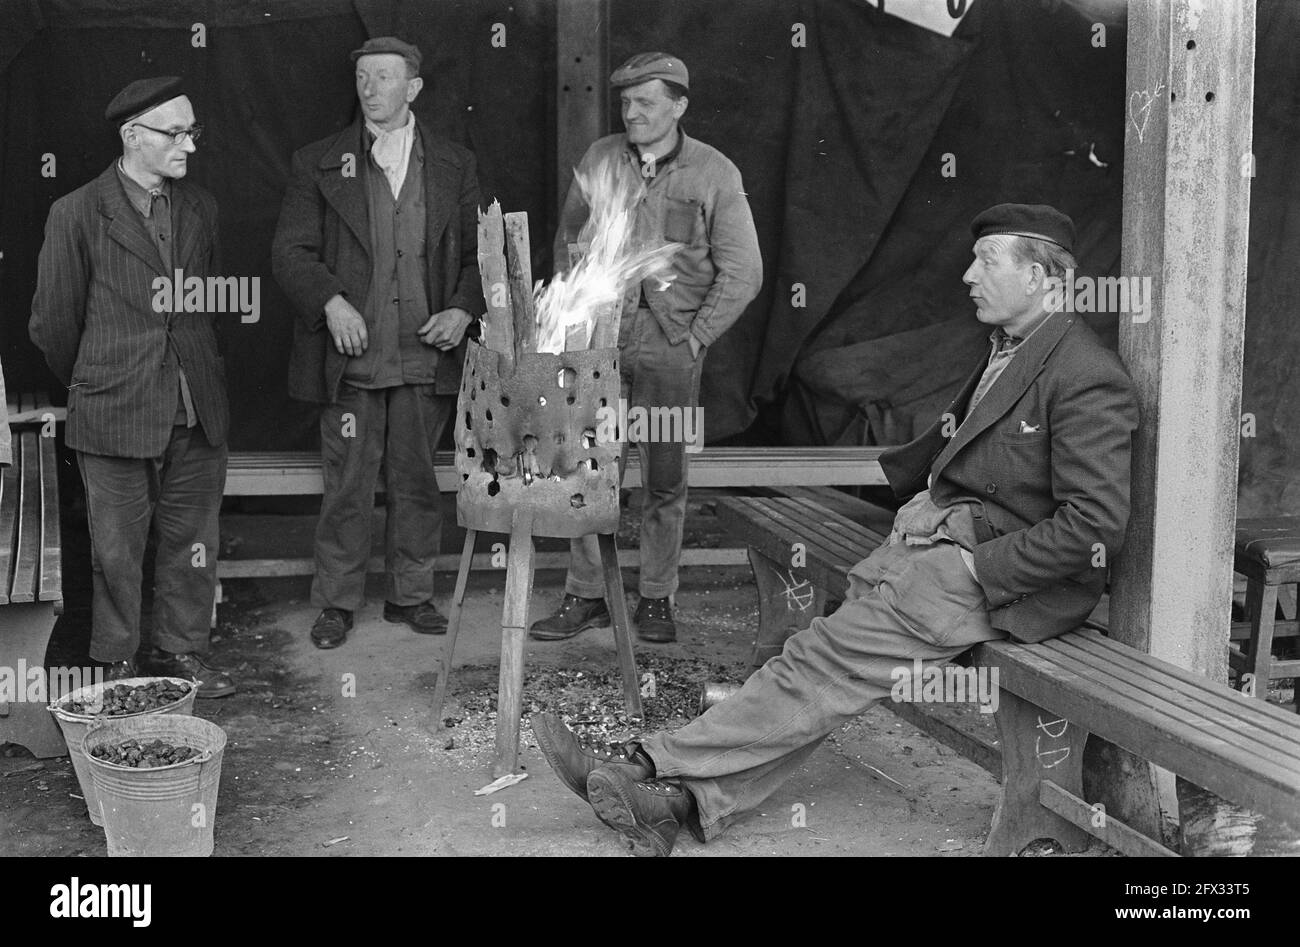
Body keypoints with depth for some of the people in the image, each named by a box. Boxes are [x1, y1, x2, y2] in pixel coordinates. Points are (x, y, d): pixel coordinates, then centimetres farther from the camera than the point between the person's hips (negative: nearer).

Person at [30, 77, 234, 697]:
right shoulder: (77, 215, -7)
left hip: (197, 412, 4)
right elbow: (53, 324, 0)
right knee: (117, 548, 6)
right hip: (116, 413, -4)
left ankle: (181, 651, 26)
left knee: (191, 541, 11)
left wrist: (201, 378, 15)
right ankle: (118, 664, 20)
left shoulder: (199, 208, 8)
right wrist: (92, 388, 10)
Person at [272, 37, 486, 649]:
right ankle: (336, 603, 15)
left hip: (426, 357, 2)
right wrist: (330, 302, -16)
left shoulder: (453, 166, 10)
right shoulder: (320, 164, 5)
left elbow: (478, 252, 12)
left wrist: (464, 309, -5)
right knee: (346, 487, 3)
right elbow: (290, 252, 0)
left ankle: (411, 595, 22)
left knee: (417, 483, 9)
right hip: (352, 357, -1)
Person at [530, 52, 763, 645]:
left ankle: (656, 600, 18)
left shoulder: (714, 174, -2)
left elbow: (743, 273, 0)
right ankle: (585, 596, 12)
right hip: (600, 342, 2)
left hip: (671, 348, -2)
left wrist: (695, 336, -4)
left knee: (665, 481, 5)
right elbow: (568, 242, 14)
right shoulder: (600, 158, 5)